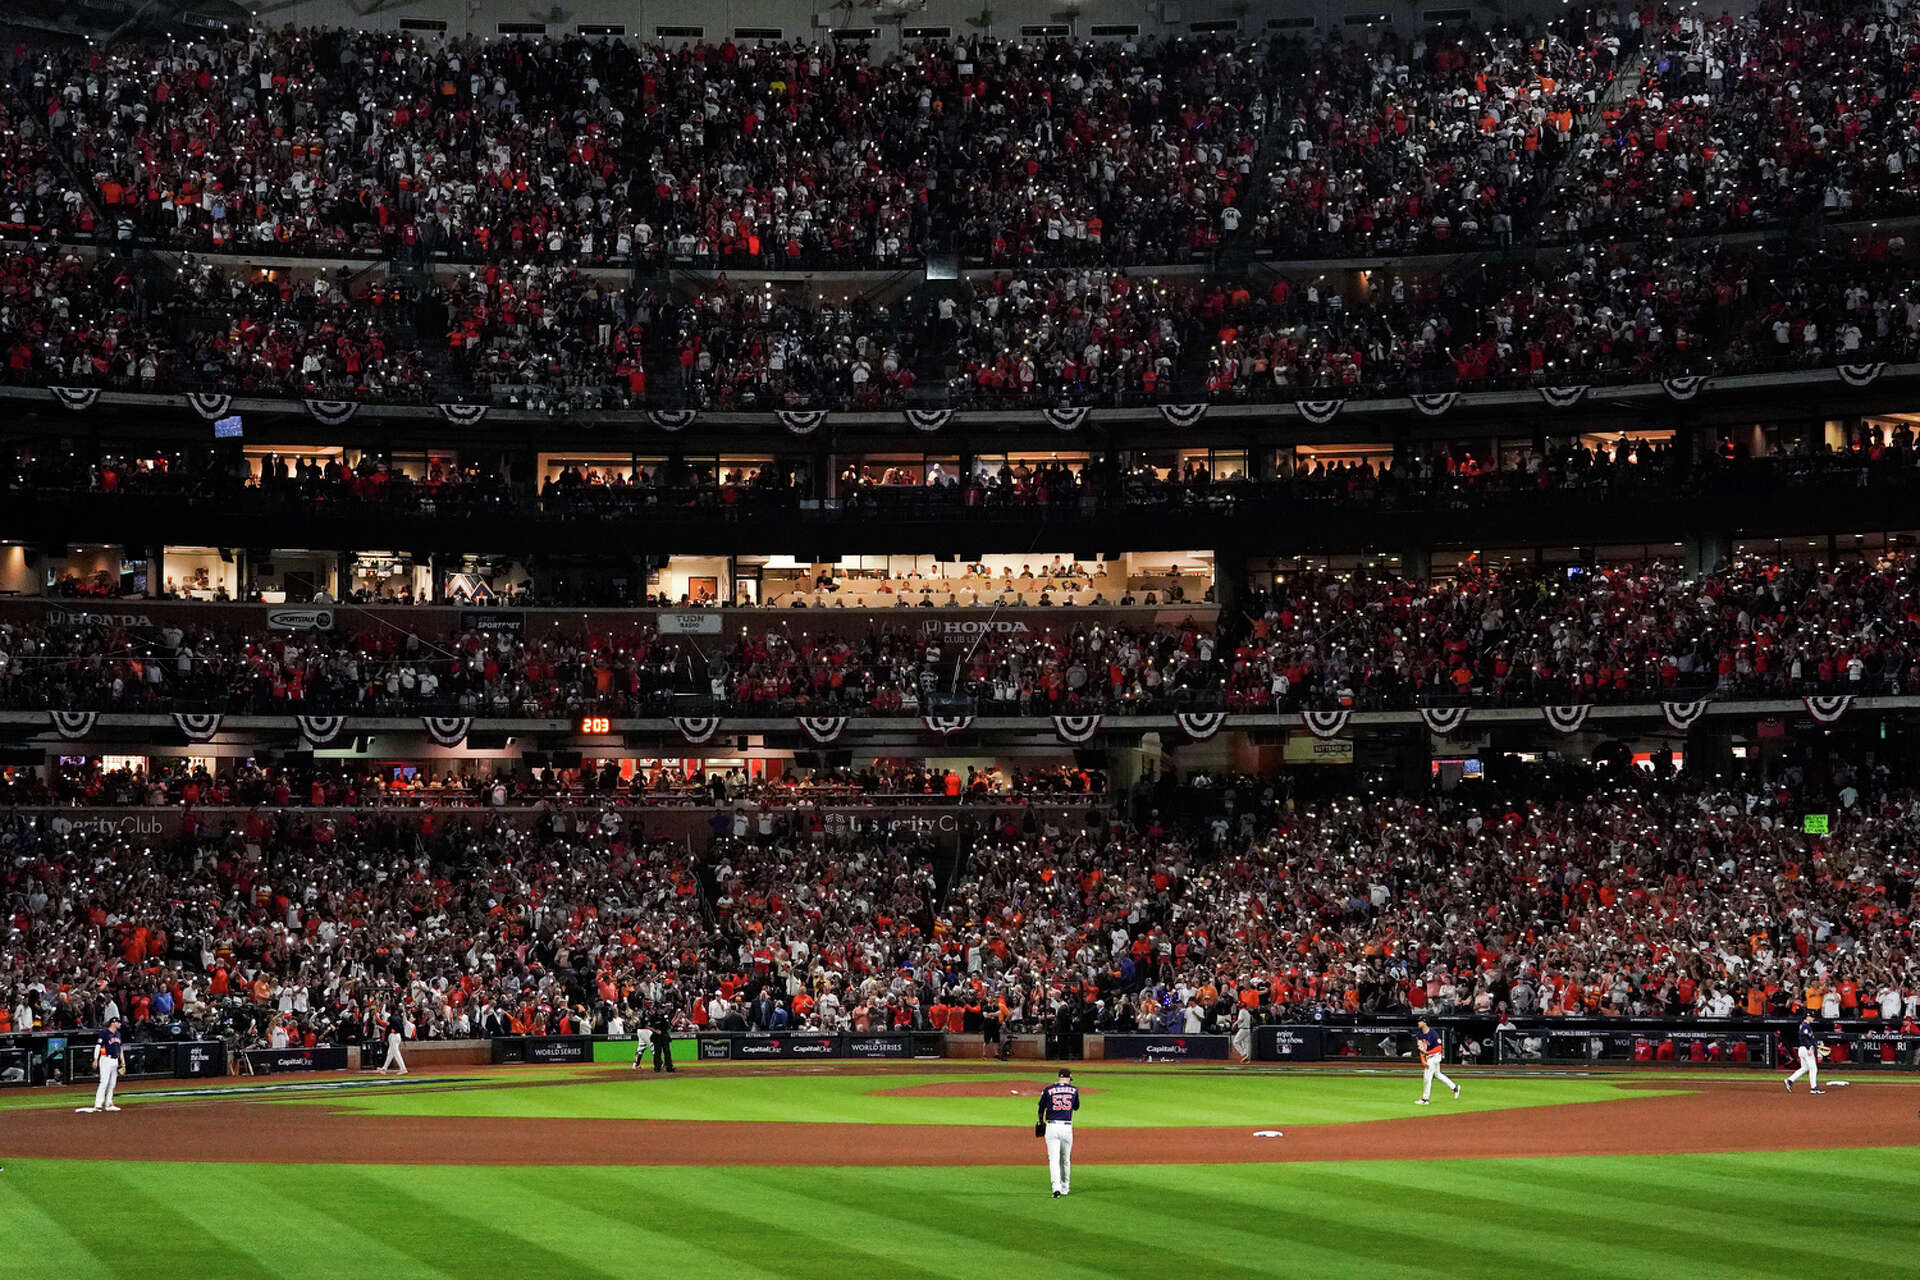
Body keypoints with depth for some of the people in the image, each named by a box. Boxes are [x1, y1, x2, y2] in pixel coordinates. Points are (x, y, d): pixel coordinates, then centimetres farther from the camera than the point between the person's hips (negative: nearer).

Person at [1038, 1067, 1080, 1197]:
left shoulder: (1048, 1090, 2)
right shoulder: (1073, 1090, 6)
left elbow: (1041, 1108, 13)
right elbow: (1076, 1107, 22)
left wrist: (1041, 1122, 30)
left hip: (1052, 1127, -2)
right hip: (1067, 1127, 2)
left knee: (1053, 1158, -5)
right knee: (1066, 1159, 17)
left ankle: (1056, 1187, -19)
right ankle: (1065, 1187, 28)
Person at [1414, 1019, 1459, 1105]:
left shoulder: (1433, 1033, -22)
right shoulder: (1421, 1033, 1)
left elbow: (1439, 1048, -22)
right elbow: (1421, 1047, 5)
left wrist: (1426, 1052, -28)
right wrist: (1422, 1060, -5)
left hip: (1434, 1056, -9)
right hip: (1428, 1057, 9)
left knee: (1428, 1077, -6)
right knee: (1437, 1074, 20)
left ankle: (1425, 1099, 1)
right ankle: (1454, 1087, 33)